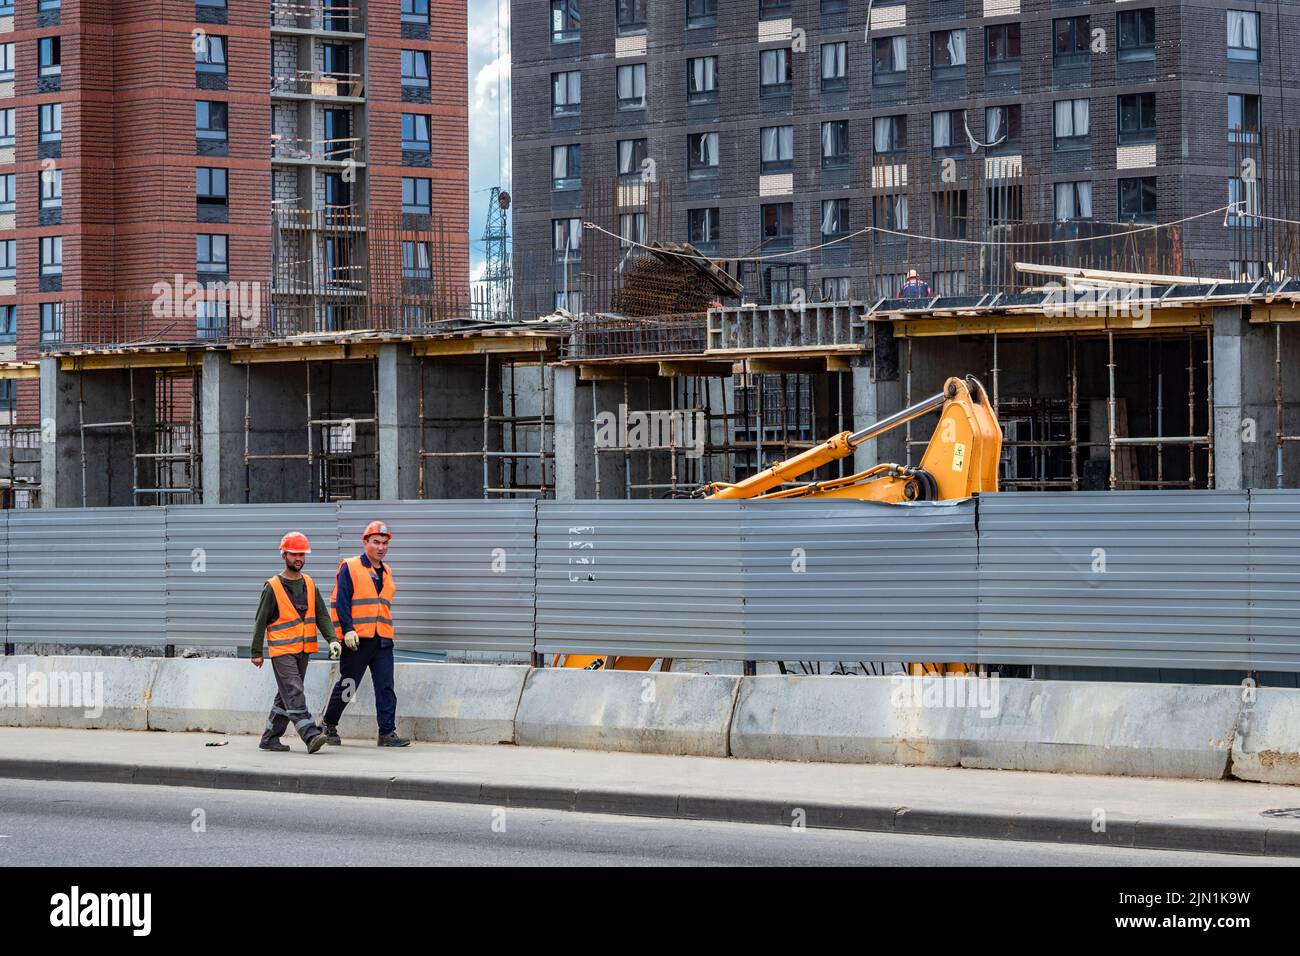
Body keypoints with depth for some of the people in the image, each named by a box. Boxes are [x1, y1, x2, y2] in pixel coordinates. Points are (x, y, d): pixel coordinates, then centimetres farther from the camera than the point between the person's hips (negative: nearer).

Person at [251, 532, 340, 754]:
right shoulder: (272, 587, -5)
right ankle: (311, 736, -25)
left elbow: (321, 615, 10)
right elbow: (261, 621, -2)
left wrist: (332, 639, -6)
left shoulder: (309, 584, 11)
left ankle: (270, 738, 19)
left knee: (286, 695, 11)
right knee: (294, 694, -15)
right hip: (282, 650, -6)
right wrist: (256, 652, -4)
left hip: (303, 650, 6)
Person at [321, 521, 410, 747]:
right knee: (347, 686, 4)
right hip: (357, 639, -5)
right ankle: (329, 726, 21)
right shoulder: (350, 568, -3)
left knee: (385, 687, -3)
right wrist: (348, 629, -18)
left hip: (382, 640, 5)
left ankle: (387, 733, -4)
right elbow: (341, 601, -9)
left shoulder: (386, 572, 18)